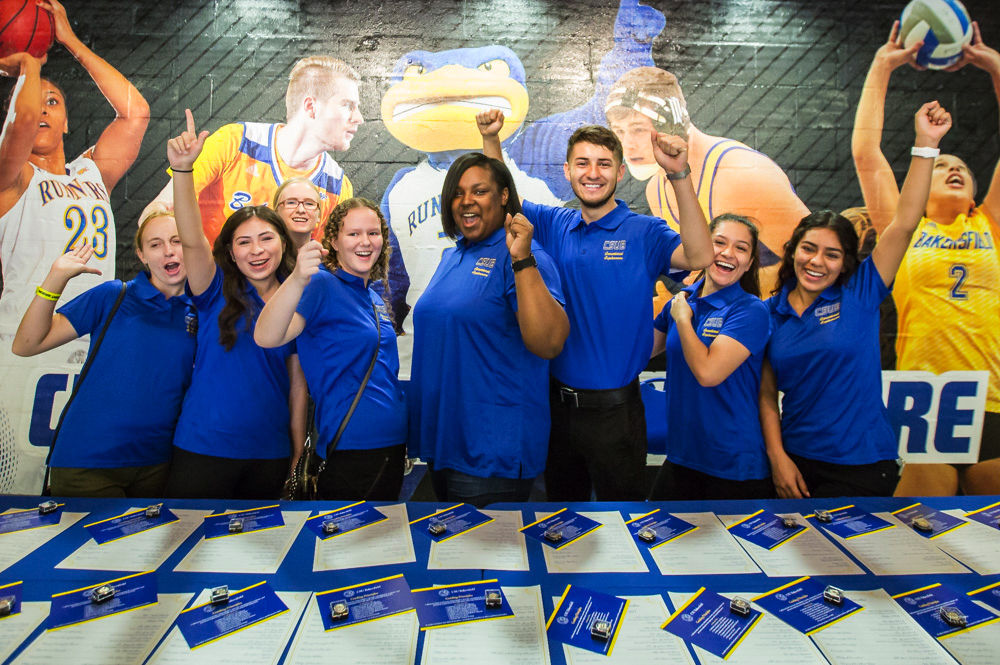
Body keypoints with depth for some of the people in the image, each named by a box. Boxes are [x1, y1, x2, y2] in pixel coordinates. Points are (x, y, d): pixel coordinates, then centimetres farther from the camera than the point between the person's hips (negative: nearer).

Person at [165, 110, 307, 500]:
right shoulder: (218, 293, -4)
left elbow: (298, 385, 4)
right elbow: (192, 240, -22)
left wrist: (297, 454, 5)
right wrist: (182, 168, -35)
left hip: (270, 456, 2)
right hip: (204, 452, -2)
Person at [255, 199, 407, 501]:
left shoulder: (374, 297, 13)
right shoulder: (322, 284, -11)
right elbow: (266, 338, -28)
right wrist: (297, 280, -44)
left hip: (392, 444, 8)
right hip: (350, 447, -8)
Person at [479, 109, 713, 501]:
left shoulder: (644, 232, -9)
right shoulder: (554, 226, 3)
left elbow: (698, 256, -25)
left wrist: (679, 175, -35)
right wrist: (490, 138, -7)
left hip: (614, 408, -4)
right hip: (558, 403, 4)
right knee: (561, 497, 22)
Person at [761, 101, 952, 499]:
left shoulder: (859, 294, -4)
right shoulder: (771, 312, 0)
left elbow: (905, 223, -13)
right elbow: (766, 393, 1)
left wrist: (925, 145, -17)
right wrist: (778, 457, -6)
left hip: (862, 468, -2)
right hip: (796, 462, 2)